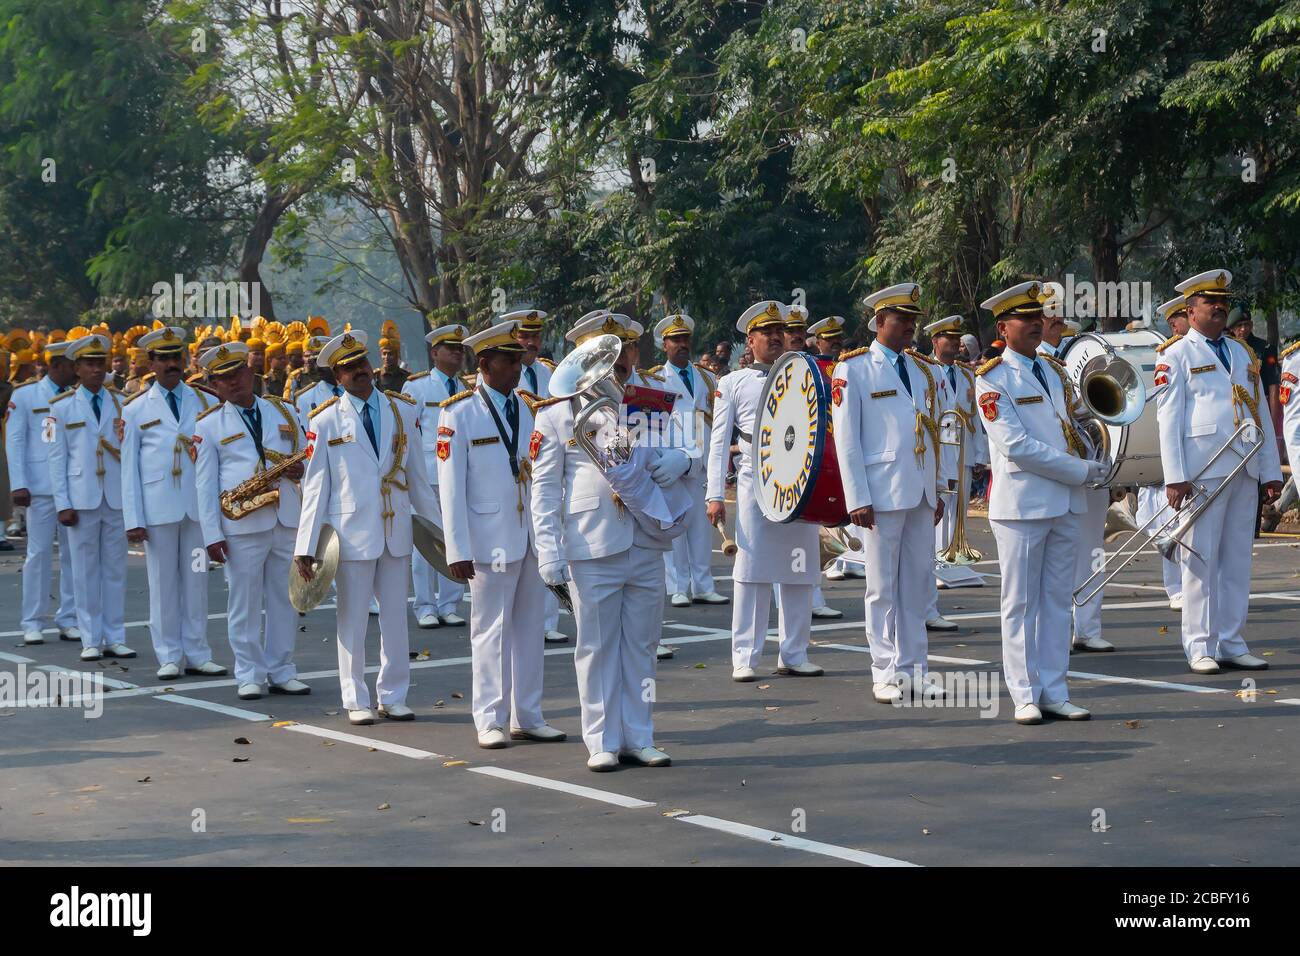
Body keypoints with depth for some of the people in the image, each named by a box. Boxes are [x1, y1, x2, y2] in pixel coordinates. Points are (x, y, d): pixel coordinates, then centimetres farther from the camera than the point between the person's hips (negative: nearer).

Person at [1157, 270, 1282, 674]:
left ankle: (1232, 644, 12)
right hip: (1203, 469, -5)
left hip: (1245, 470, 5)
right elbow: (1168, 416, -5)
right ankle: (1200, 648, 1)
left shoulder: (1243, 353, 18)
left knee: (1238, 559, 7)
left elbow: (1262, 412, 17)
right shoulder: (1176, 354, 1)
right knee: (1201, 559, -3)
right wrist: (1175, 476, -13)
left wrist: (1271, 471, 11)